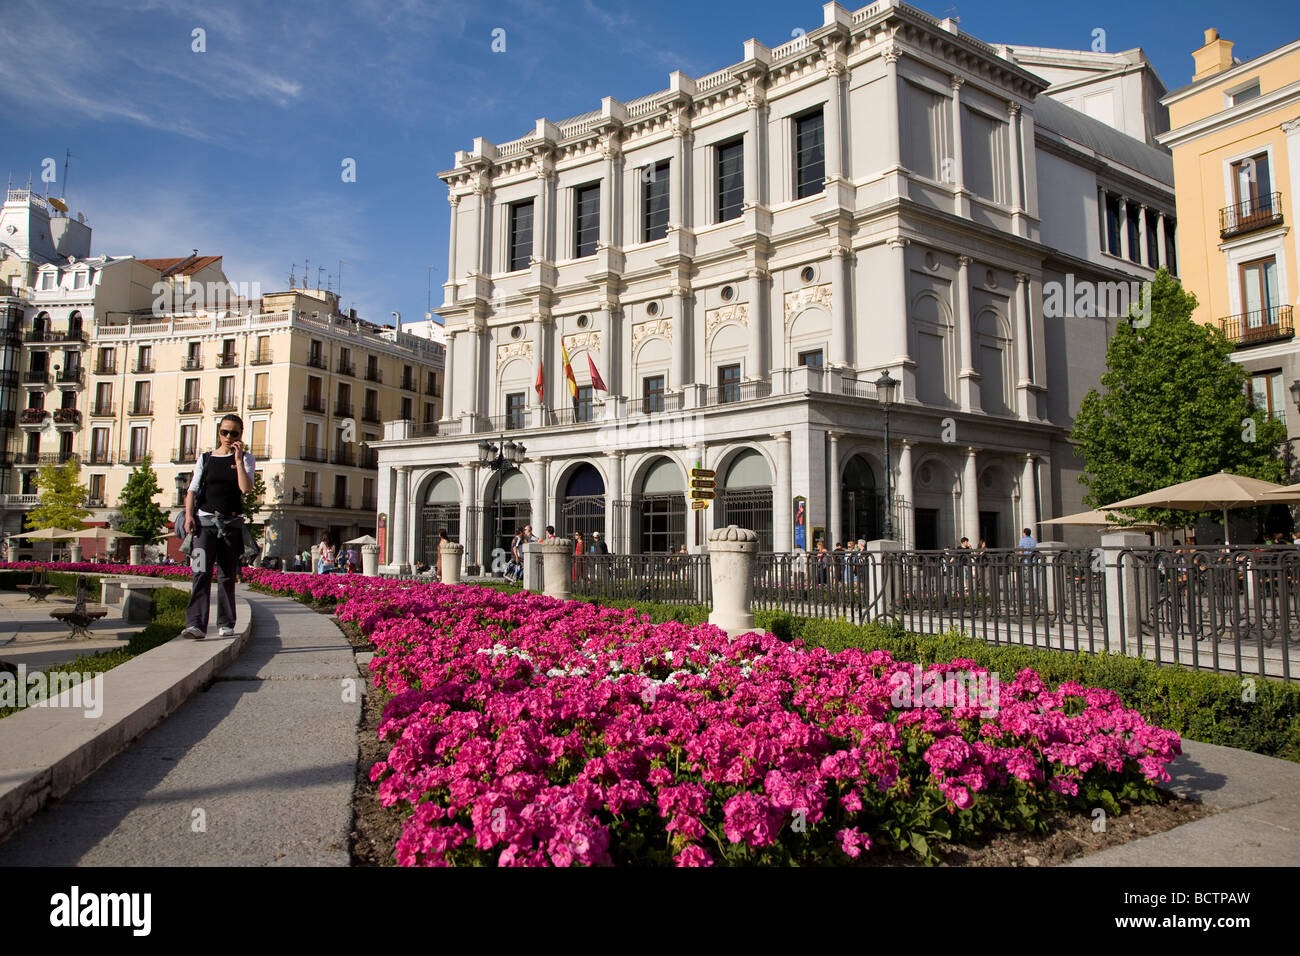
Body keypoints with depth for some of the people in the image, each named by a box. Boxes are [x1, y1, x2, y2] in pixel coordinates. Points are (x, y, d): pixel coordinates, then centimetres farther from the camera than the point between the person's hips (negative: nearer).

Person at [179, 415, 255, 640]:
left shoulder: (245, 458, 9)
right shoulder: (205, 459, 13)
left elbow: (246, 488, -8)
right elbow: (193, 489, 6)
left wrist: (238, 459, -10)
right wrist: (189, 515, -8)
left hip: (232, 522, 0)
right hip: (206, 520, 0)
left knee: (227, 575, 7)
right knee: (201, 572, -15)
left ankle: (226, 623, 17)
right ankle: (196, 624, -22)